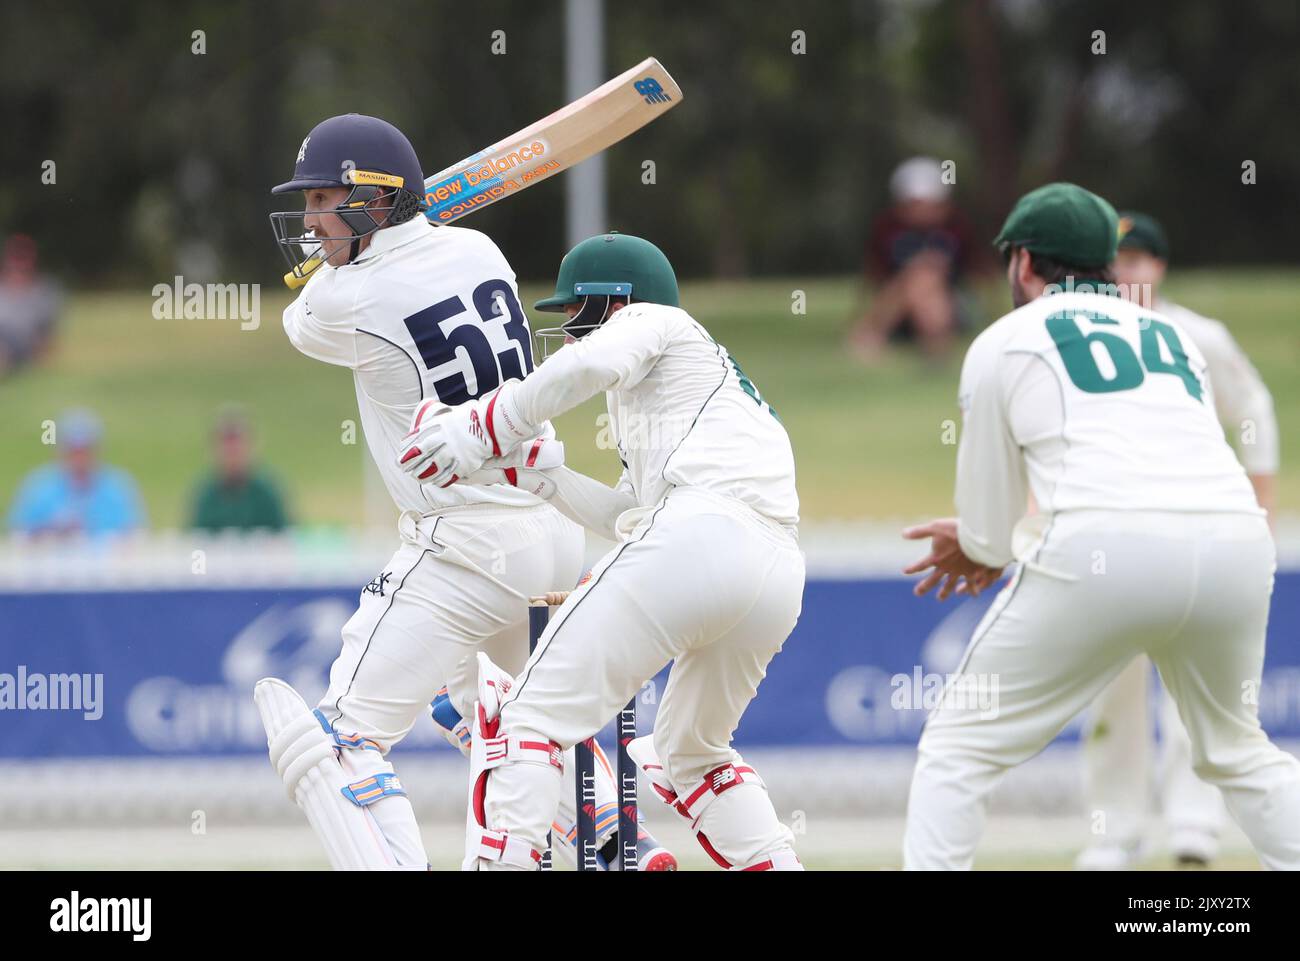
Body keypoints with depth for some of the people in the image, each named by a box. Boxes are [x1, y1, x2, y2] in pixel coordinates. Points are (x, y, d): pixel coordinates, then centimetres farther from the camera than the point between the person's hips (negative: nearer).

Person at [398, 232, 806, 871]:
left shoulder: (651, 319, 15)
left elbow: (593, 362, -10)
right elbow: (621, 516, 39)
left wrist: (485, 429, -6)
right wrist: (532, 465, 33)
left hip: (698, 533, -9)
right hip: (781, 576, 9)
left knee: (534, 710, -7)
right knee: (690, 752, 27)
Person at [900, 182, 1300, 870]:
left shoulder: (1003, 342, 17)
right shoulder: (1174, 337, 30)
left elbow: (988, 538, 18)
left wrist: (984, 545, 42)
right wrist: (990, 539, 42)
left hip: (1105, 555, -5)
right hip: (1237, 544, 5)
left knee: (959, 747, 8)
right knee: (1238, 753, 25)